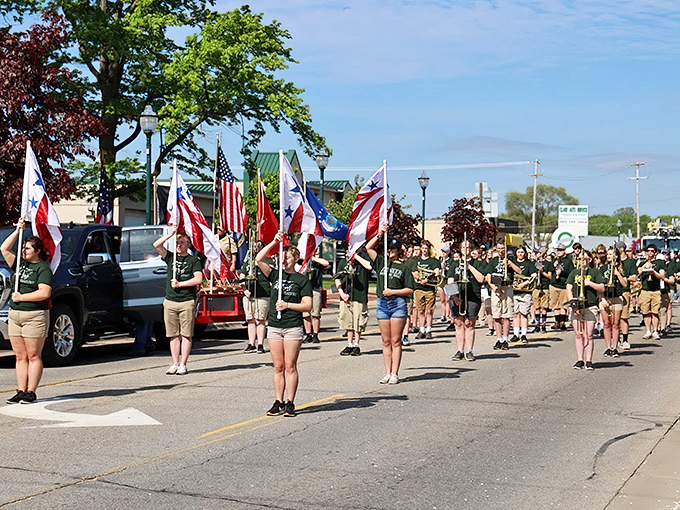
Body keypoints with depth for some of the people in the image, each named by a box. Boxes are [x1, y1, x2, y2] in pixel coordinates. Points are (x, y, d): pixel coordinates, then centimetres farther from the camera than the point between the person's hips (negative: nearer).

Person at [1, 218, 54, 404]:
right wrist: (17, 231, 5)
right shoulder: (20, 264, 14)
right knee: (20, 356, 7)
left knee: (33, 356, -3)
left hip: (35, 316, -7)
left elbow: (45, 293, -16)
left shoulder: (43, 268, -6)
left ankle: (31, 392, -1)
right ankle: (21, 392, 9)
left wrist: (21, 297, -13)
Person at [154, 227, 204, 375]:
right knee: (173, 335, 4)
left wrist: (180, 284, -9)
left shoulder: (194, 260, 5)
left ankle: (183, 365, 0)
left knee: (186, 335, -2)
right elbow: (156, 245, 3)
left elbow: (198, 279, -5)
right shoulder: (171, 257, 14)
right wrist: (171, 234, -3)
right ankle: (175, 364, 8)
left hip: (187, 303, -3)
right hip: (170, 302, 3)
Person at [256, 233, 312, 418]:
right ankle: (278, 402, 10)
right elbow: (259, 260, -2)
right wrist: (274, 243, -6)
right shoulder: (275, 275, 10)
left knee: (290, 366, -2)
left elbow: (307, 305, -4)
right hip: (274, 326, 3)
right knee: (278, 367, 6)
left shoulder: (302, 280, 1)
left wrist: (287, 305, -13)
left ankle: (290, 403, 4)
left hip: (293, 327, -3)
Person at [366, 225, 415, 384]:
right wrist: (379, 235, 2)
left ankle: (394, 374, 0)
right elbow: (369, 248, 9)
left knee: (396, 341, -2)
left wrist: (393, 291, -10)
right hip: (382, 304, 3)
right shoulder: (381, 262, 11)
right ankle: (387, 373, 9)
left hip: (398, 304, -3)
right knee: (386, 341, 6)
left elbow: (410, 290, -1)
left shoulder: (404, 268, 2)